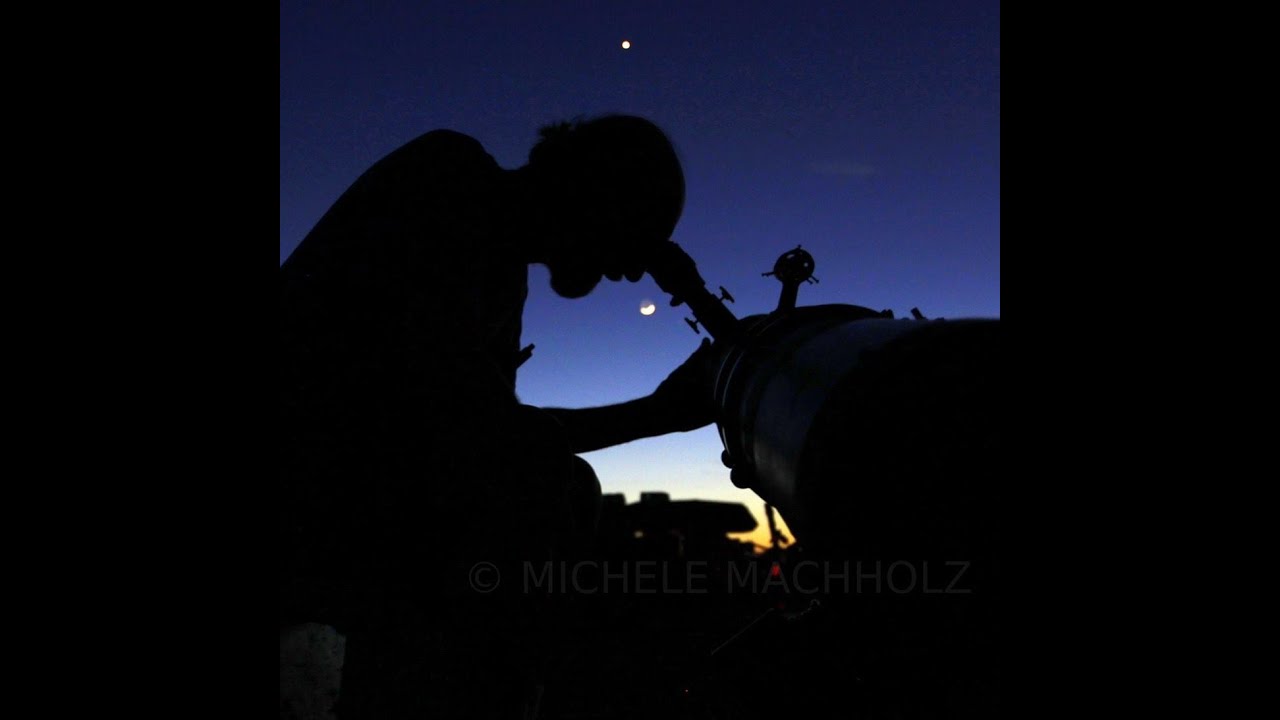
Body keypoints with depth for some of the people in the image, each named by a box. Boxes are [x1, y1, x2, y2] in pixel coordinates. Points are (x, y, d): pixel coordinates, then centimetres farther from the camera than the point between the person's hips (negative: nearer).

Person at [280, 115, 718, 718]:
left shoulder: (505, 273, 16)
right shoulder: (451, 172, -6)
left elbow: (505, 432, 12)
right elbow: (438, 372, -19)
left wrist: (660, 409, 9)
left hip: (346, 486, 9)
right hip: (305, 478, -8)